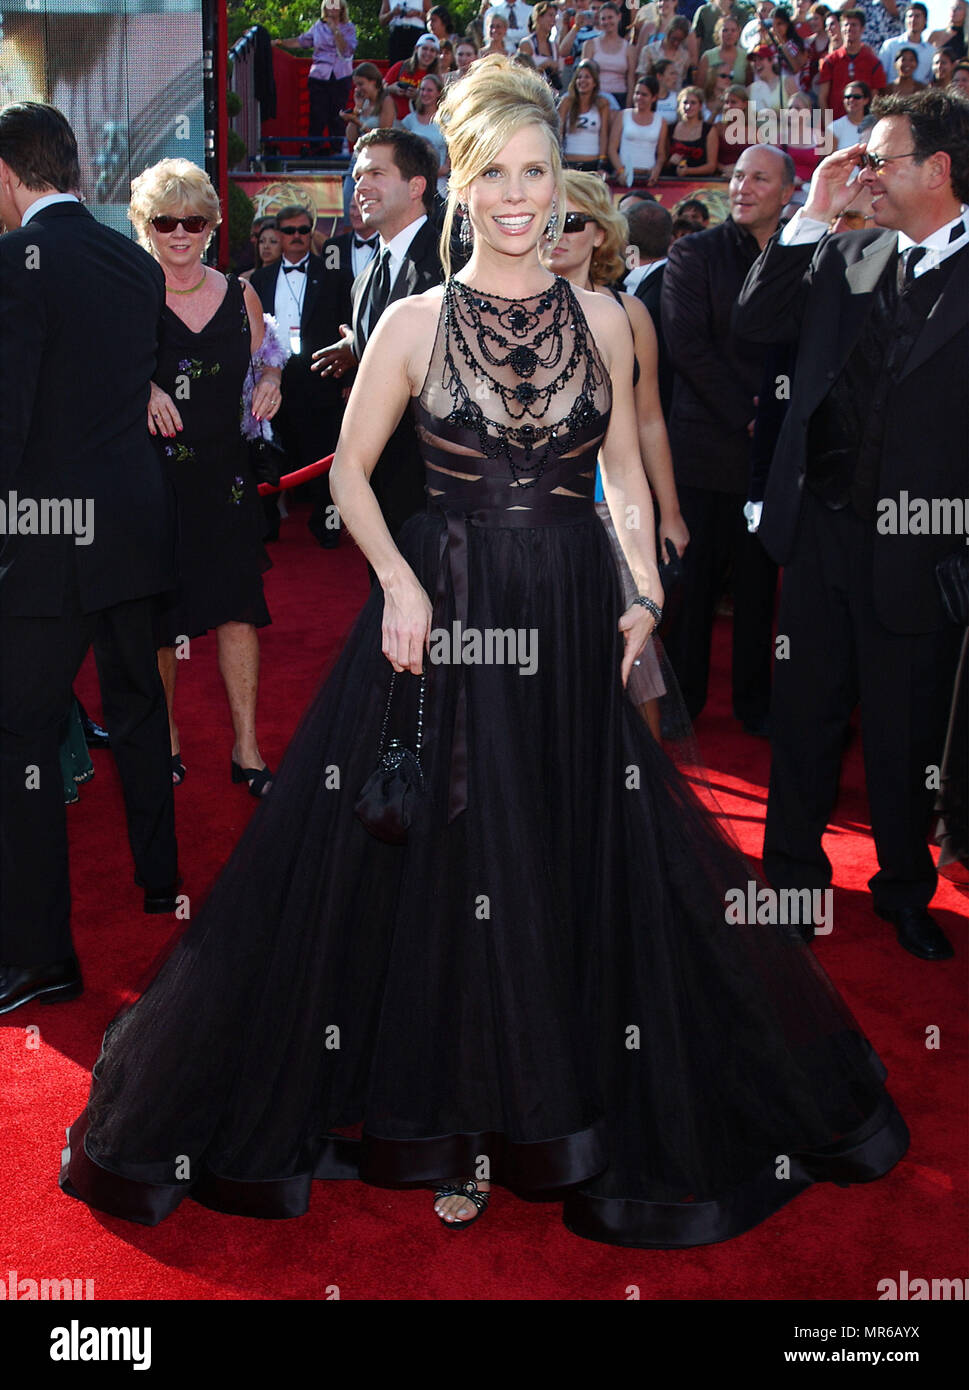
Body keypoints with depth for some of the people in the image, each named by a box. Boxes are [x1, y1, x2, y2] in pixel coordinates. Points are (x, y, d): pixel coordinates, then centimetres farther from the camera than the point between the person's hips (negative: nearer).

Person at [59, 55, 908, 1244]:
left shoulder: (600, 320, 6)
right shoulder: (413, 323, 0)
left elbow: (626, 472, 12)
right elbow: (350, 473, 5)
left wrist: (645, 590, -2)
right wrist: (399, 581, -10)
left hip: (575, 622, 2)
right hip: (448, 615, -2)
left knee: (582, 871, 7)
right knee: (450, 871, 4)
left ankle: (566, 1118, 28)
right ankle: (458, 1130, 22)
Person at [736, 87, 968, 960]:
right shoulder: (846, 257, 7)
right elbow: (757, 325, 2)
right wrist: (811, 217, -4)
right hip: (820, 528, 4)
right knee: (806, 710, 15)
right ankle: (793, 870, 32)